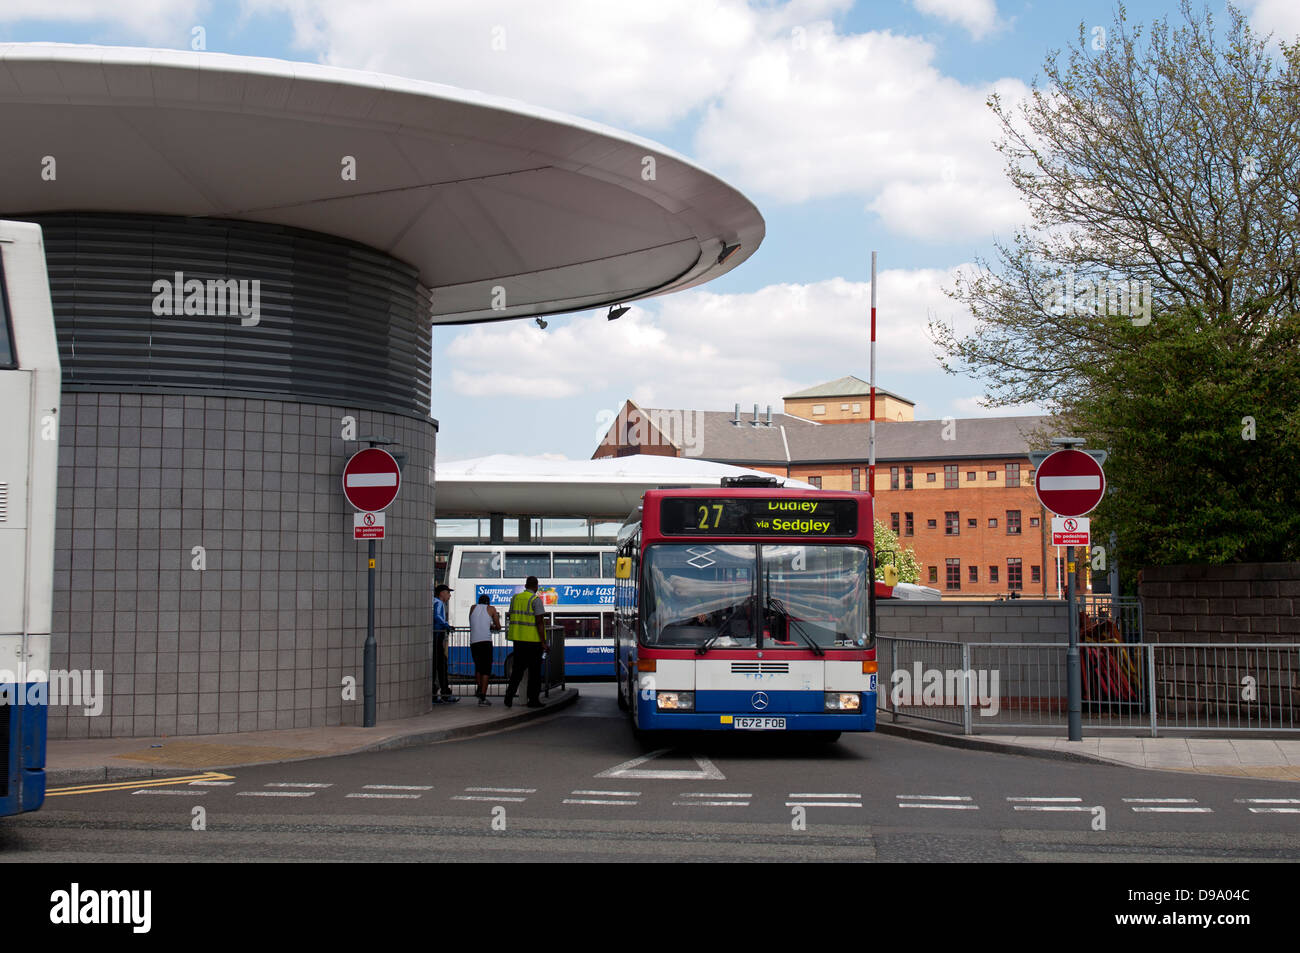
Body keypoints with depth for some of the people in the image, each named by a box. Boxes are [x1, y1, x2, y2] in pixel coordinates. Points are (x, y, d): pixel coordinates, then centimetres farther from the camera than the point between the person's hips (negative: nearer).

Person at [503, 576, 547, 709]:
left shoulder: (515, 598, 7)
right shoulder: (536, 600, -11)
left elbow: (511, 616, 15)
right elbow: (539, 622, -16)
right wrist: (543, 642, -13)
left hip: (518, 638, 5)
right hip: (534, 639, -5)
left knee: (518, 668, 13)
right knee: (534, 670, 4)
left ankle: (509, 695, 0)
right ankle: (533, 700, 7)